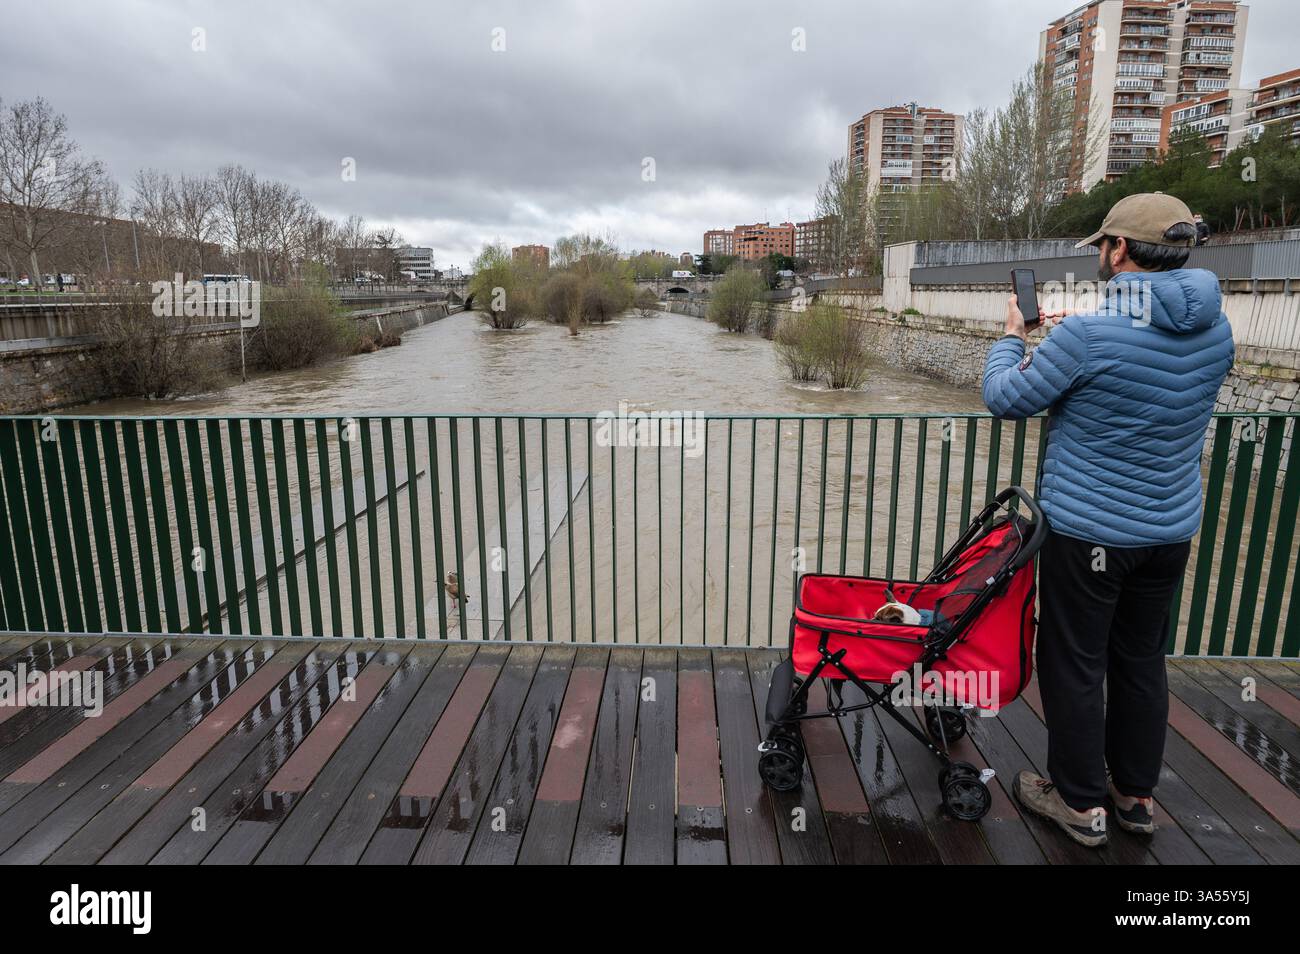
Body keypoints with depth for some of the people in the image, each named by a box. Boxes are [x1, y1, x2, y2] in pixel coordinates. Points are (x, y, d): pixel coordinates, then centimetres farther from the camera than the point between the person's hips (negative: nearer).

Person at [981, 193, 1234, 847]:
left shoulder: (1088, 335, -22)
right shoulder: (1215, 330, 0)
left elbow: (1005, 399, -10)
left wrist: (1011, 337, 7)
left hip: (1088, 530, -7)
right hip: (1171, 530, 7)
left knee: (1074, 666, 8)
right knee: (1142, 660, 19)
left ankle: (1082, 803, 22)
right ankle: (1136, 794, 35)